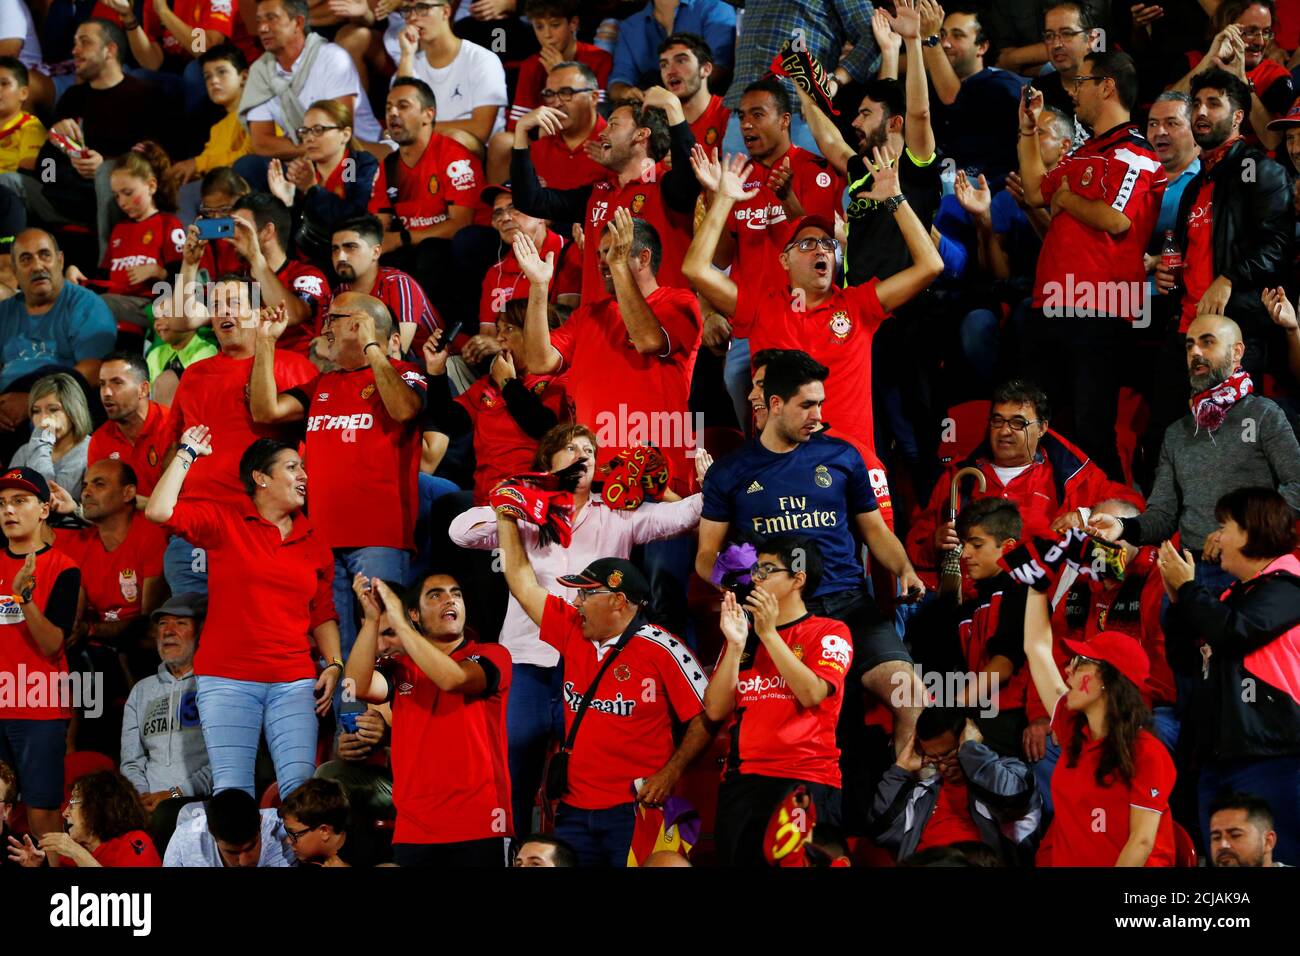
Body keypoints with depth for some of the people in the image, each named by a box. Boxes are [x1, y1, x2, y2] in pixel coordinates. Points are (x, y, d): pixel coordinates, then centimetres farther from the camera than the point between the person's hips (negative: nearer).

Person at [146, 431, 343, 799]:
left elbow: (323, 613, 18)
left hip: (294, 682, 3)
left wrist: (334, 665, 4)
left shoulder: (313, 542, 14)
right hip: (228, 678, -3)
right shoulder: (223, 520, 3)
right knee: (232, 790, -6)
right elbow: (159, 512, -11)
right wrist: (186, 455, -3)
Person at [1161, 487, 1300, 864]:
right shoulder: (1233, 595, 20)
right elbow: (1186, 660, 23)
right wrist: (1178, 599, 11)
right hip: (1219, 760, 9)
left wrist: (1188, 586, -6)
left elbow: (1231, 634, -20)